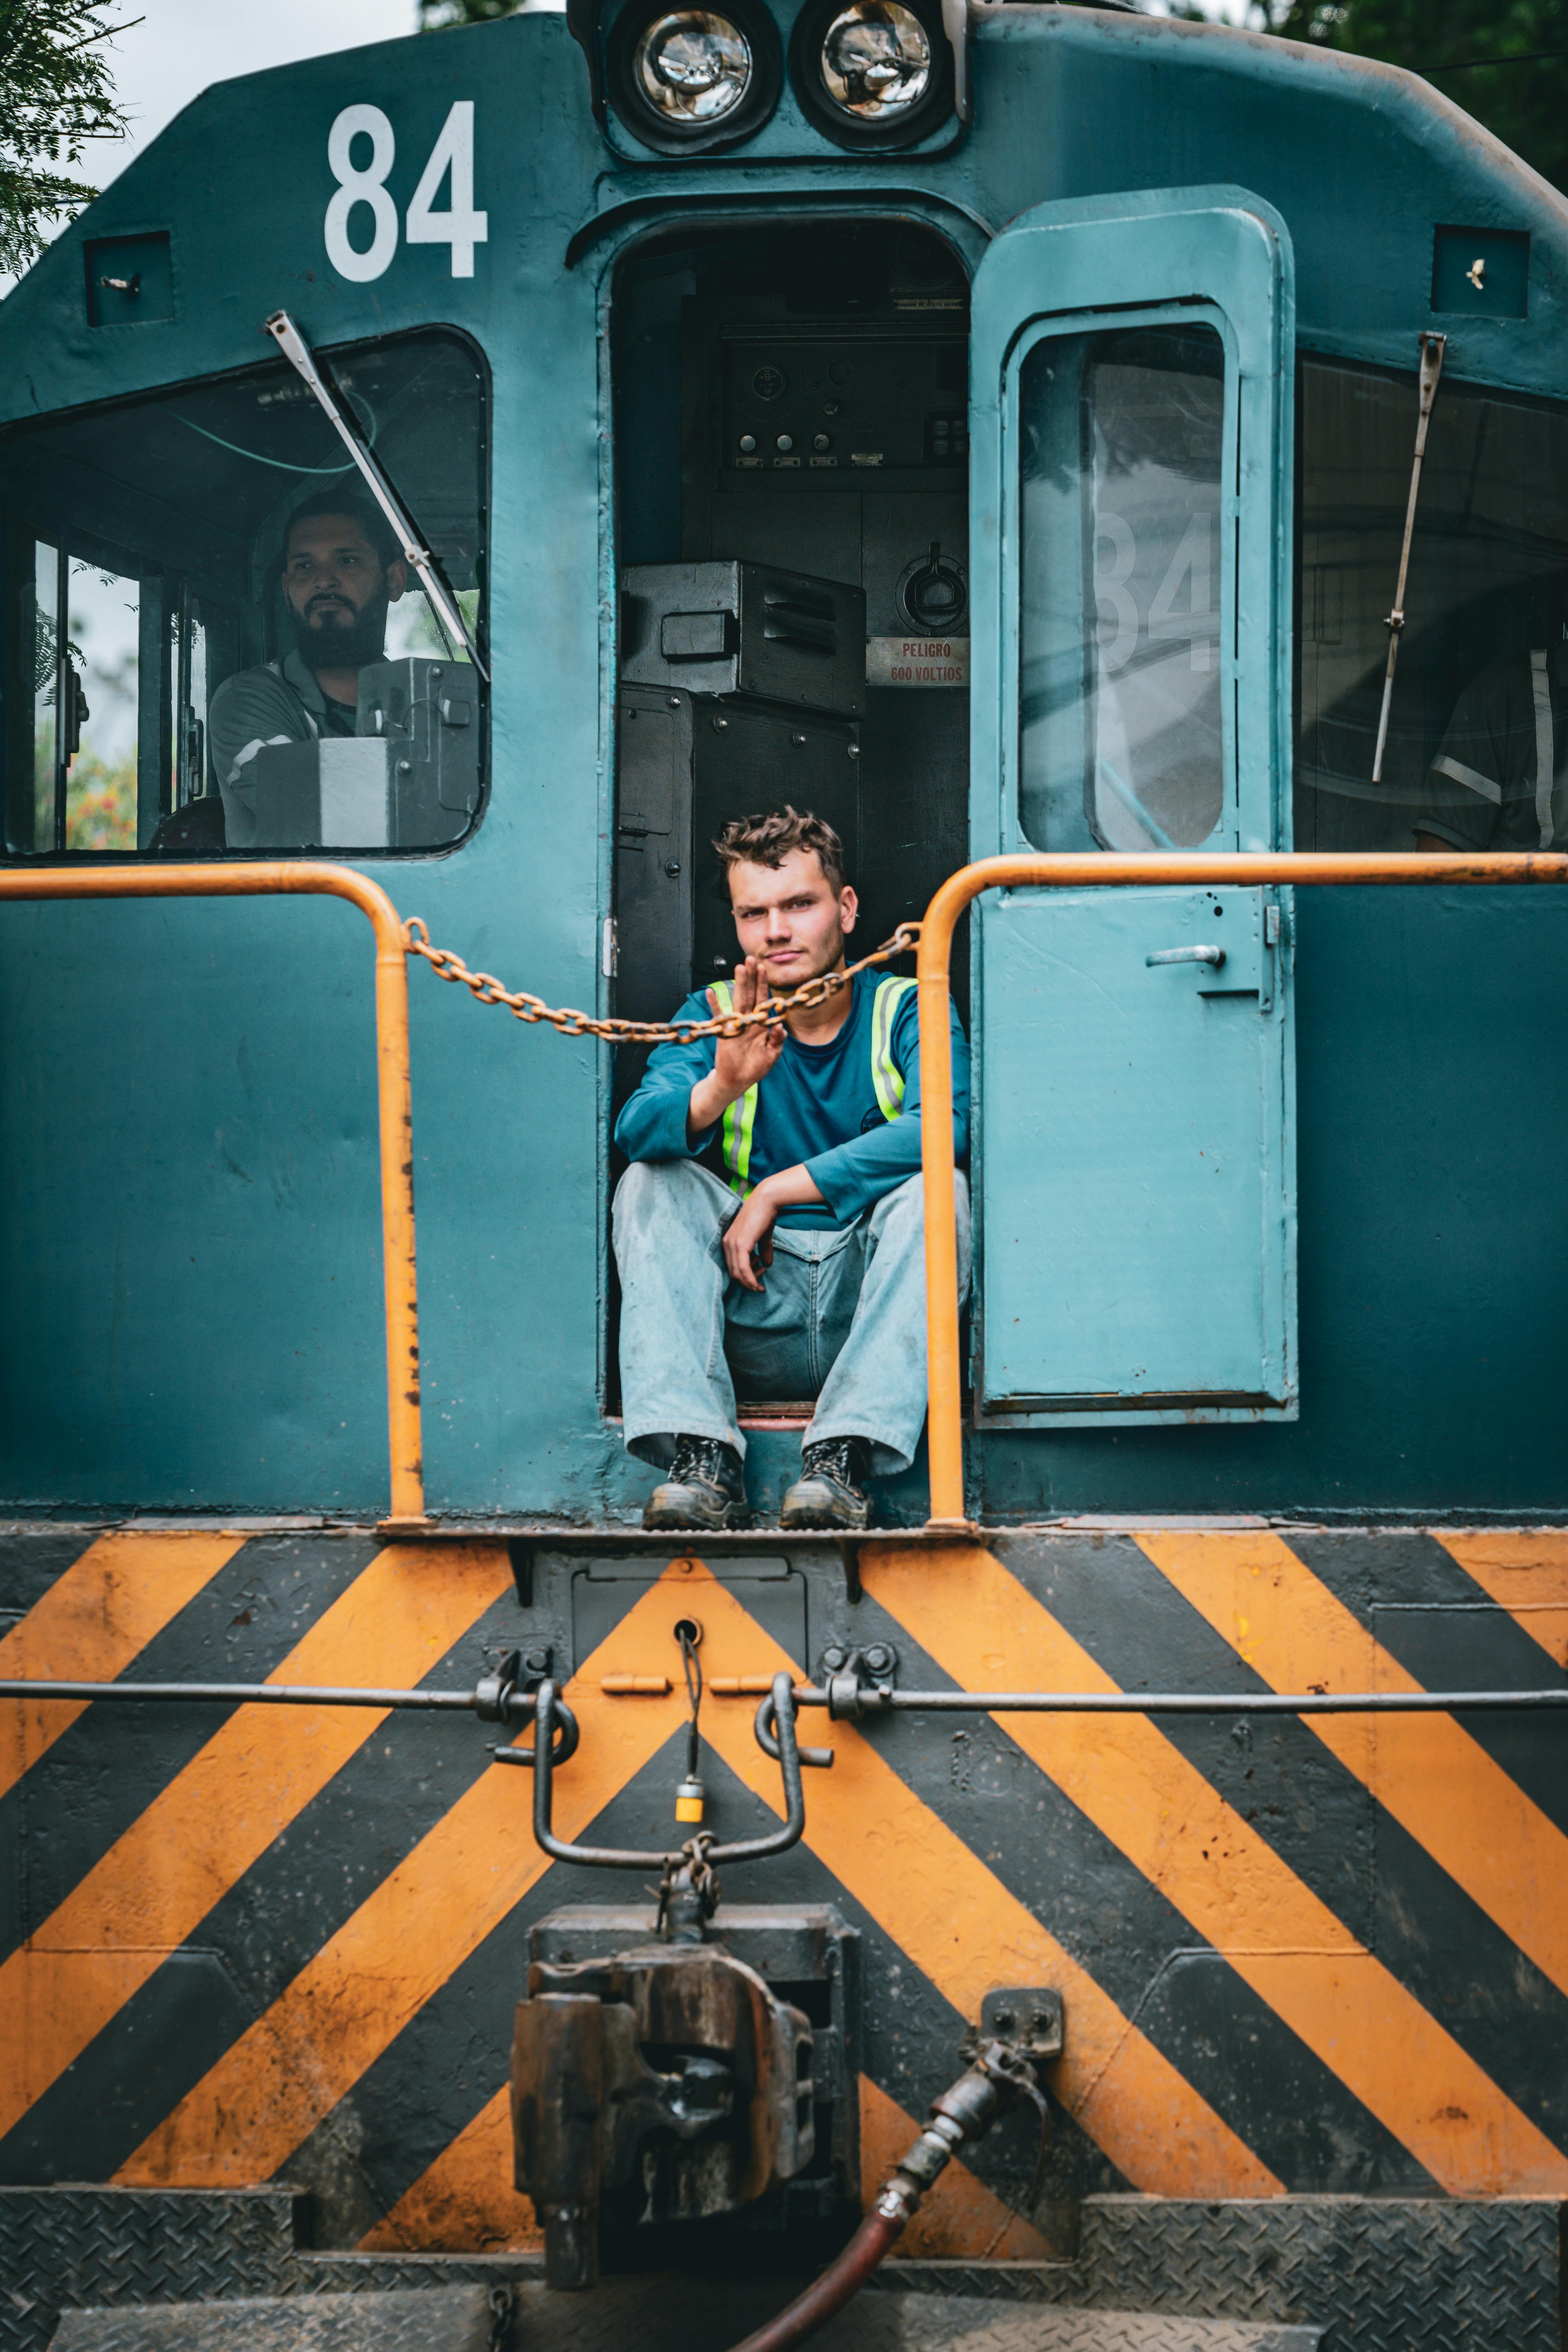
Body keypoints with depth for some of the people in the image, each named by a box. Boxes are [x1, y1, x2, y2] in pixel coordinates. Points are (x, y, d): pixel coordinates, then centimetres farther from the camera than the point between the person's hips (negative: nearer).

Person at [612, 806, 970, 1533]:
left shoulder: (908, 1010, 0)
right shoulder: (714, 1014, 7)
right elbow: (637, 1130, -12)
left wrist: (778, 1191, -19)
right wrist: (723, 1085, -34)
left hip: (870, 1302, -2)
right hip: (759, 1318, 2)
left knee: (932, 1190, -27)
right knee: (652, 1185, -17)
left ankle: (843, 1458, -37)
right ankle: (701, 1456, -31)